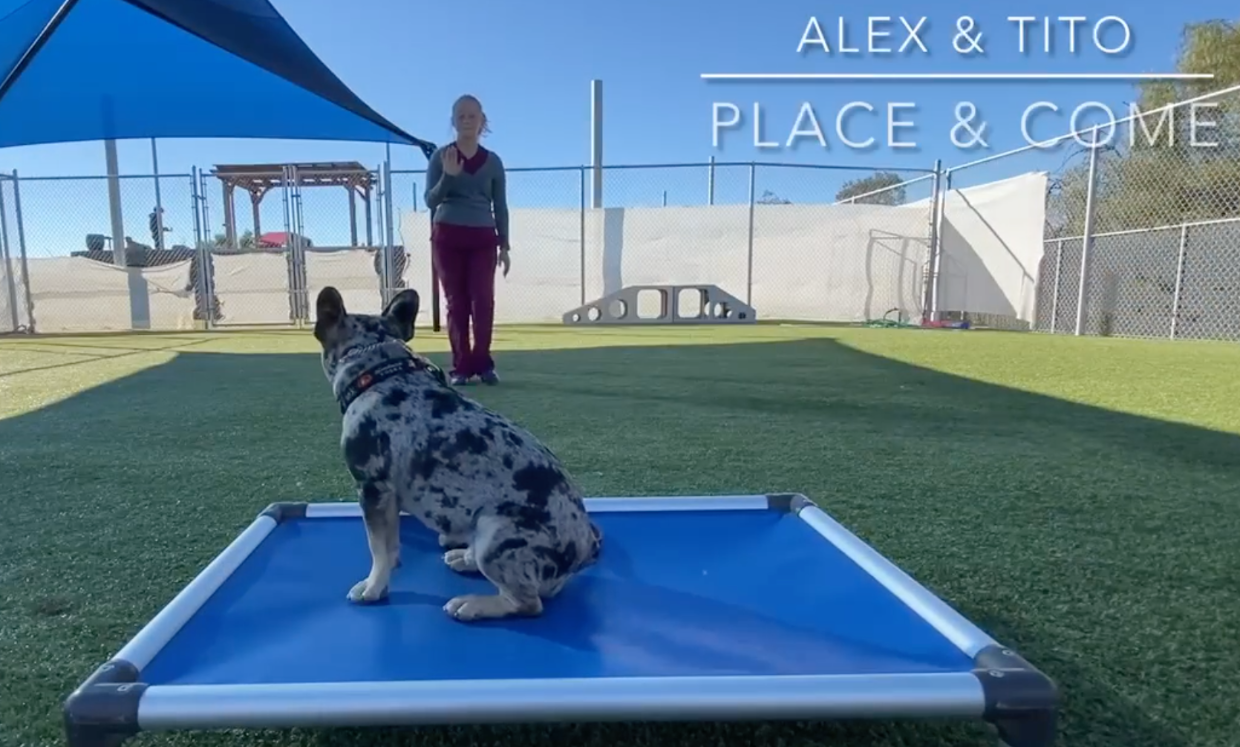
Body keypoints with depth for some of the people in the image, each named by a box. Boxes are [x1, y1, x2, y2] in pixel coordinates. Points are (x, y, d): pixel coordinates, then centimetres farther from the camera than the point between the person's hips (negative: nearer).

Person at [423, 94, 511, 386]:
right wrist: (448, 176, -18)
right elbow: (430, 200, -1)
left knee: (483, 300, -8)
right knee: (456, 302, 0)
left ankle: (482, 363, 3)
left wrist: (504, 245, 5)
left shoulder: (493, 161, 7)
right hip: (447, 236, -1)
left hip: (482, 237, 1)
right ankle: (461, 366, 5)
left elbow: (500, 206, 10)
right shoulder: (441, 156, 3)